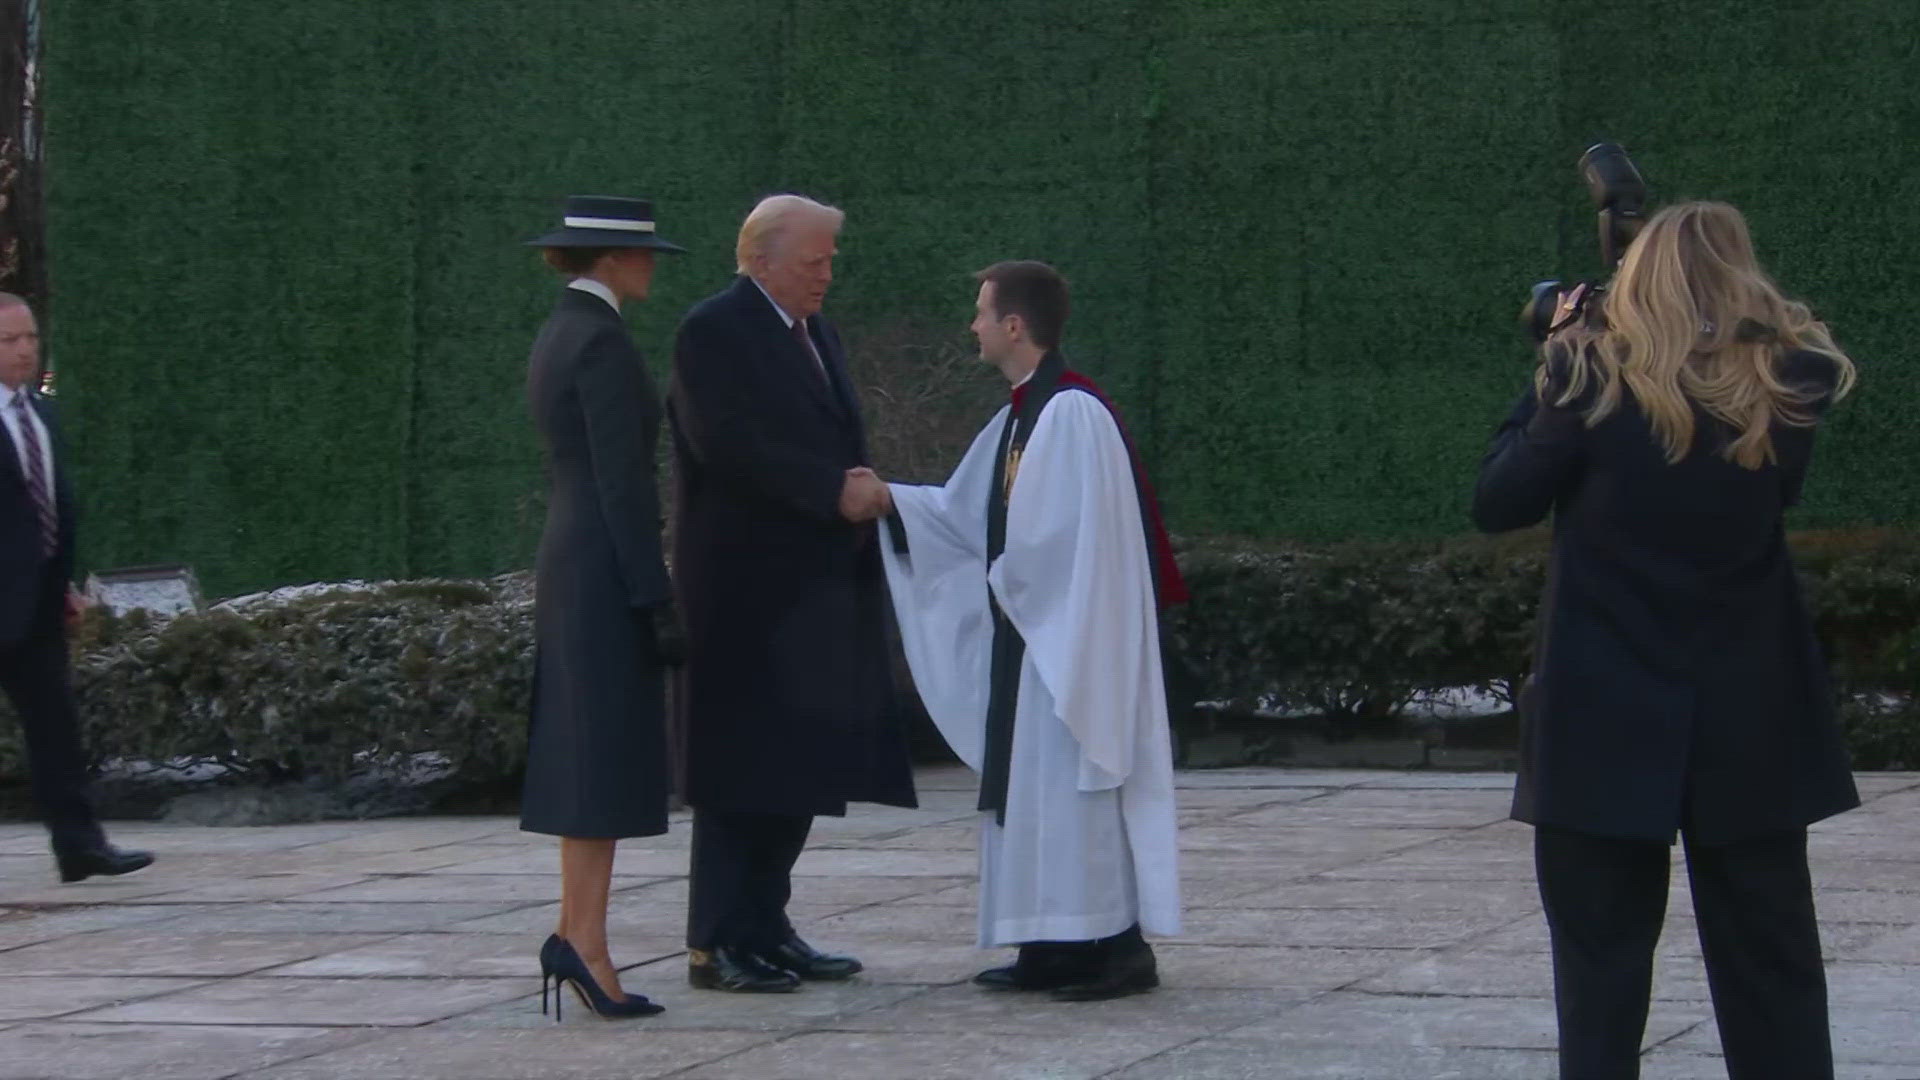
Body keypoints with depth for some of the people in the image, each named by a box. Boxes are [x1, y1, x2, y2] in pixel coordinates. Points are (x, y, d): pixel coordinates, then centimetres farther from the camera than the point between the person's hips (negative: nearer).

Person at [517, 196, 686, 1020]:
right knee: (608, 758, -8)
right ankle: (586, 942, -9)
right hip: (609, 571, -9)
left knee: (588, 758, 9)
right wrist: (658, 603, -18)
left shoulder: (554, 340, 16)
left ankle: (574, 933, 8)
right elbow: (623, 482, -18)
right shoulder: (602, 341, -14)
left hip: (568, 565, 9)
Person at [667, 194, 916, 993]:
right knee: (741, 768, -5)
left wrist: (860, 493, 1)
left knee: (798, 767, 10)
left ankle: (764, 929, 17)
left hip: (813, 587, 9)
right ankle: (715, 945, 0)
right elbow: (728, 444, -21)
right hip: (745, 587, -9)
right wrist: (835, 492, -21)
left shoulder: (815, 334, 18)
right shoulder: (713, 332, -10)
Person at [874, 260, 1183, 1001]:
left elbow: (1057, 533, -22)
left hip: (1069, 634, -10)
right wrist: (884, 498, 14)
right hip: (1027, 632, 10)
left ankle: (1119, 947, -2)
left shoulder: (1071, 413, -17)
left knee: (1071, 784, -7)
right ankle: (1053, 947, 16)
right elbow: (963, 514, 20)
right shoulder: (1022, 415, 13)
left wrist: (1007, 586, -8)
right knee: (1027, 790, 11)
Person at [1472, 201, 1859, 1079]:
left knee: (1601, 962, 4)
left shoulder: (1595, 380, -9)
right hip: (1750, 721, 2)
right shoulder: (1789, 388, -2)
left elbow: (1497, 502, -2)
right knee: (1769, 960, 9)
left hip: (1606, 721, -2)